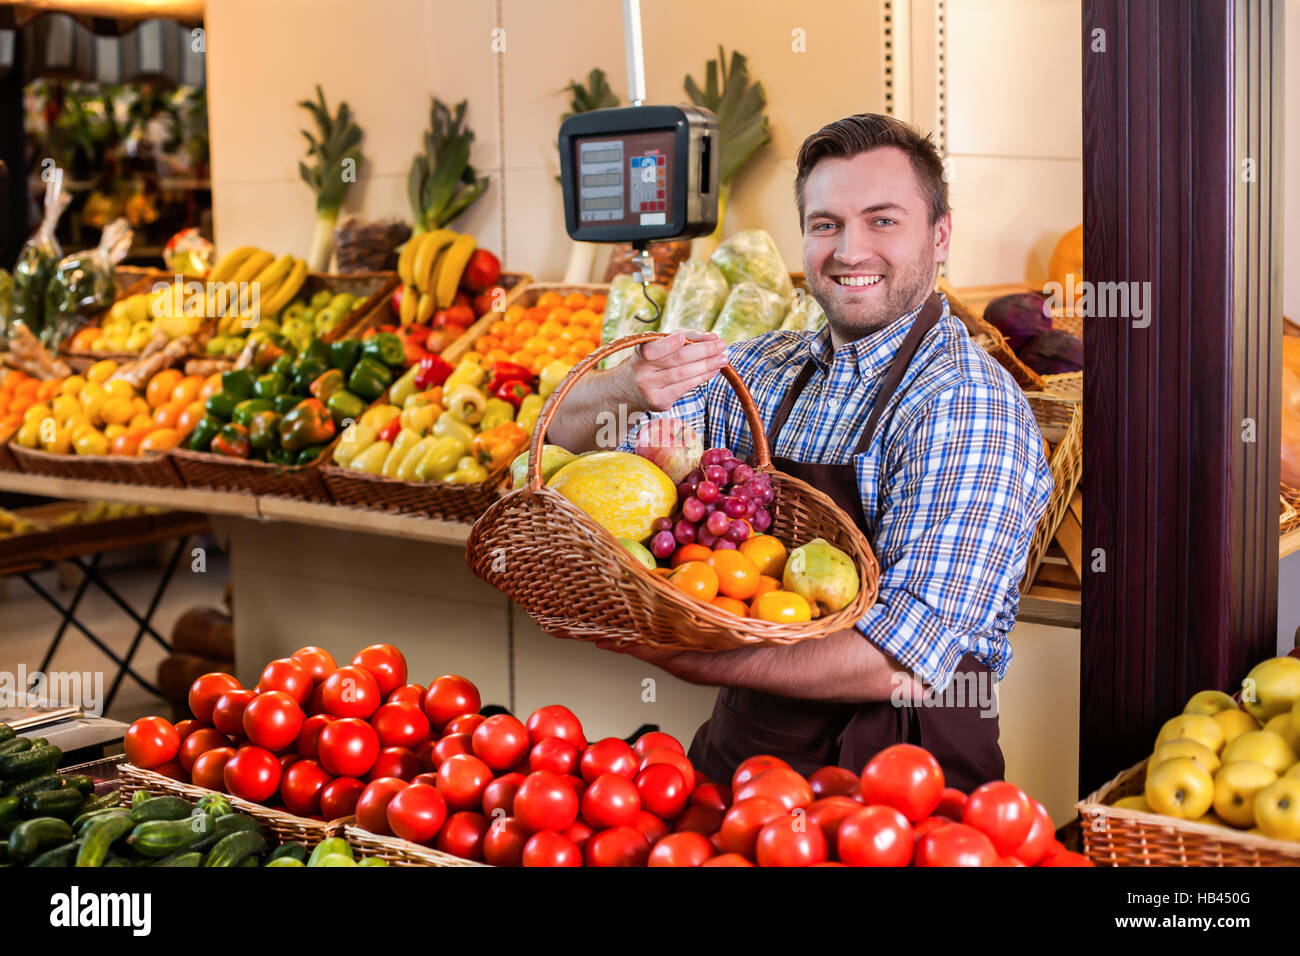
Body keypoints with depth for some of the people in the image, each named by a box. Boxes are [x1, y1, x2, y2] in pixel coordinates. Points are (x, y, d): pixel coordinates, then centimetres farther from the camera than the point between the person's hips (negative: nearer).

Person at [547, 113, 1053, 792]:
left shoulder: (968, 406, -14)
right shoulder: (765, 372, 7)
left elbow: (907, 662, -22)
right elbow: (570, 429, 8)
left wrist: (687, 658, -24)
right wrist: (629, 387, -15)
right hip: (740, 755, 5)